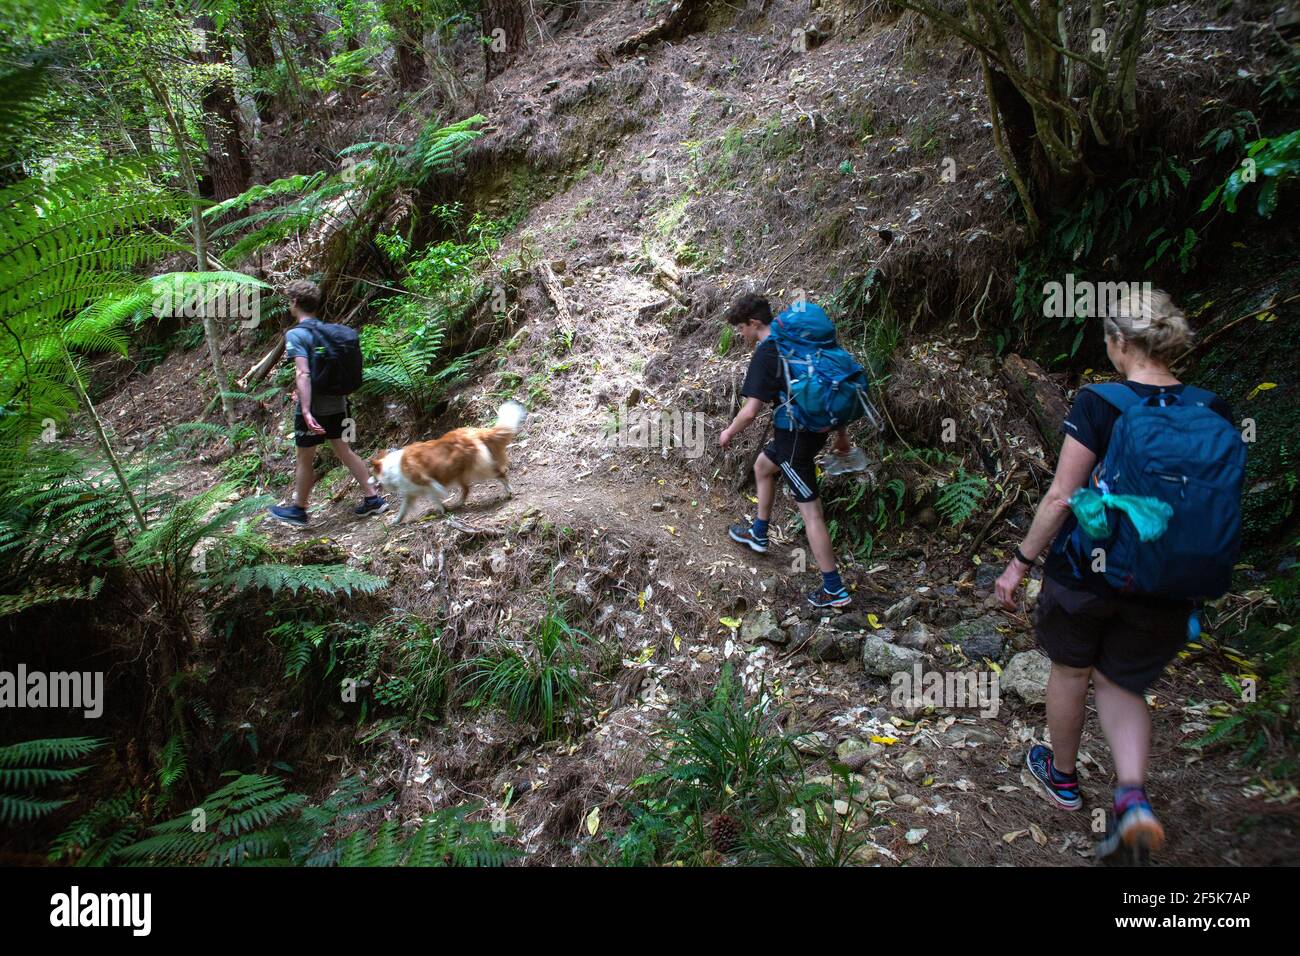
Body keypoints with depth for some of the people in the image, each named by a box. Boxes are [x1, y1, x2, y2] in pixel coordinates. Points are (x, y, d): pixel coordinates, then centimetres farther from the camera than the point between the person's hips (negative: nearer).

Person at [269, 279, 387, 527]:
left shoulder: (295, 335, -15)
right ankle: (373, 498, 13)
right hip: (337, 403, 6)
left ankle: (298, 509, 23)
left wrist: (306, 411, -33)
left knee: (305, 458, 8)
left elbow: (303, 373, -27)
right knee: (344, 451, 14)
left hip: (313, 408, -6)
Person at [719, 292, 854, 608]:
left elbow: (750, 411, -20)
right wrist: (841, 433, 21)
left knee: (810, 510, -3)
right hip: (817, 426, 9)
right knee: (762, 465, 30)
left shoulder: (766, 352, -16)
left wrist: (728, 434, 0)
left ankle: (834, 589, 3)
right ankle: (758, 534, 46)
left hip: (794, 436, -9)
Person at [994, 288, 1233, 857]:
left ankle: (1062, 776, 39)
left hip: (1085, 570, -4)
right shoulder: (1213, 414, -3)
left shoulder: (1098, 405, -17)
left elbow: (1062, 497, -17)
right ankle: (1132, 794, 2)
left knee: (1070, 670, 20)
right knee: (1121, 685, 22)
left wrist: (1021, 563, -7)